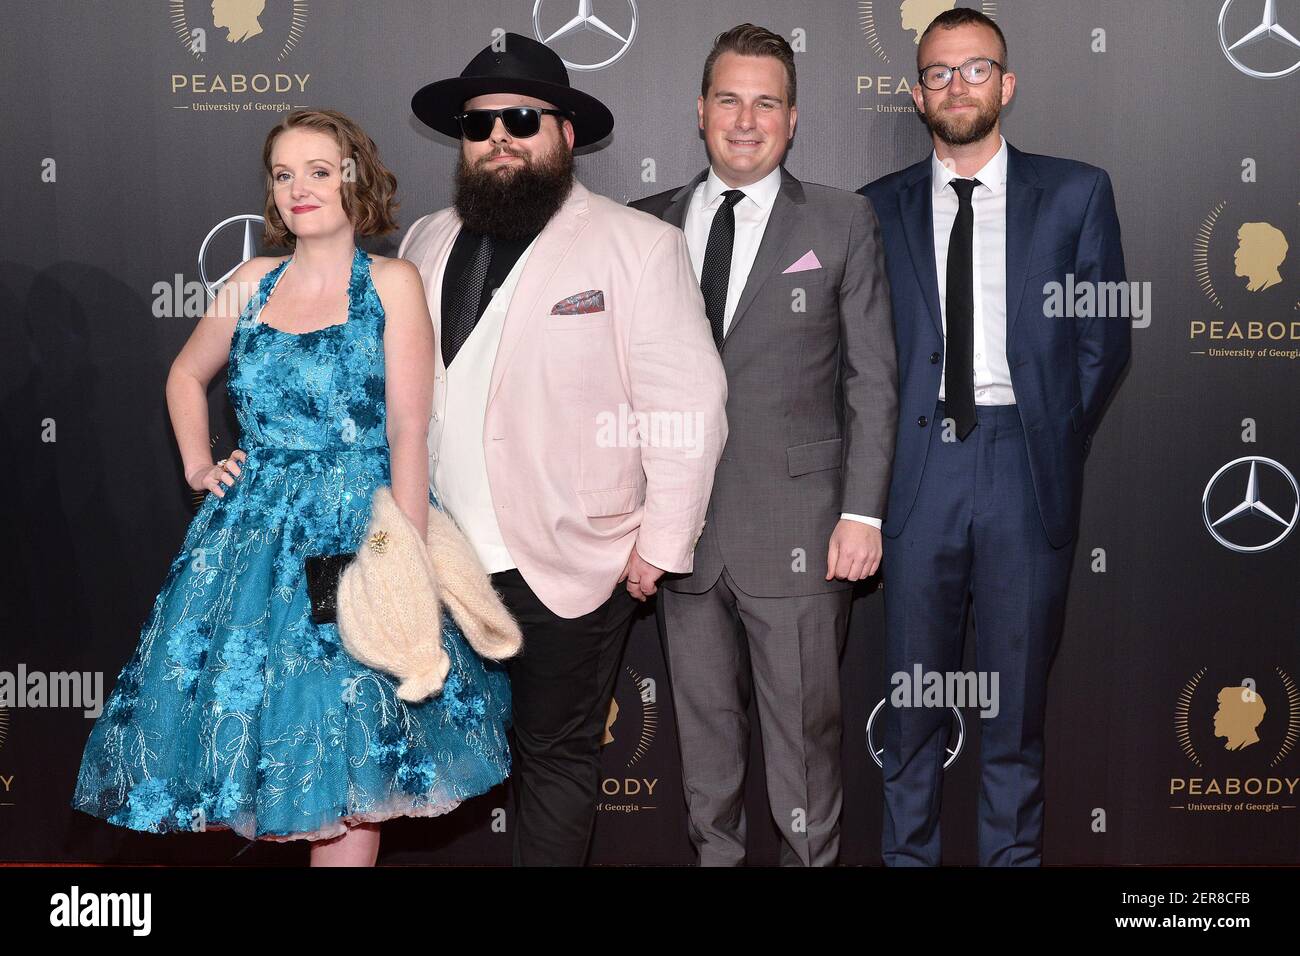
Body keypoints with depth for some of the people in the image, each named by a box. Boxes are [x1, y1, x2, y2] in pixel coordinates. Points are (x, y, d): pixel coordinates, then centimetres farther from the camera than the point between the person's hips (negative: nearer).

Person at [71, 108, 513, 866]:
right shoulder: (255, 281, 8)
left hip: (357, 532, -4)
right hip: (252, 535, 4)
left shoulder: (392, 283, -4)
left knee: (347, 769, 1)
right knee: (249, 708, 9)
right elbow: (186, 377, 25)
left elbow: (409, 435, -10)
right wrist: (197, 462, 10)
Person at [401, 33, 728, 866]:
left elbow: (687, 402, -10)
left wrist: (661, 543, -12)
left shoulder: (638, 244, -6)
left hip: (568, 568, -5)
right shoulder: (427, 243, 11)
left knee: (558, 758, 8)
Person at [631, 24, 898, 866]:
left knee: (804, 726, 4)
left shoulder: (844, 221, 2)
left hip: (796, 530, -3)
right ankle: (715, 853, 30)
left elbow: (873, 378, -1)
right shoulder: (648, 225, 9)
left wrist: (863, 512, -7)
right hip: (681, 527, 3)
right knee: (704, 721, 14)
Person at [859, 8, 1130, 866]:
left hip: (1027, 471, 0)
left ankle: (1014, 852, 21)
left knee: (1017, 692, 8)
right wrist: (882, 453, -1)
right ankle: (908, 852, 19)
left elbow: (1105, 338, 7)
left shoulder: (1076, 194, 7)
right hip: (917, 467, 1)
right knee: (914, 691, 7)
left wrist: (1056, 438, 2)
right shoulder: (879, 208, 9)